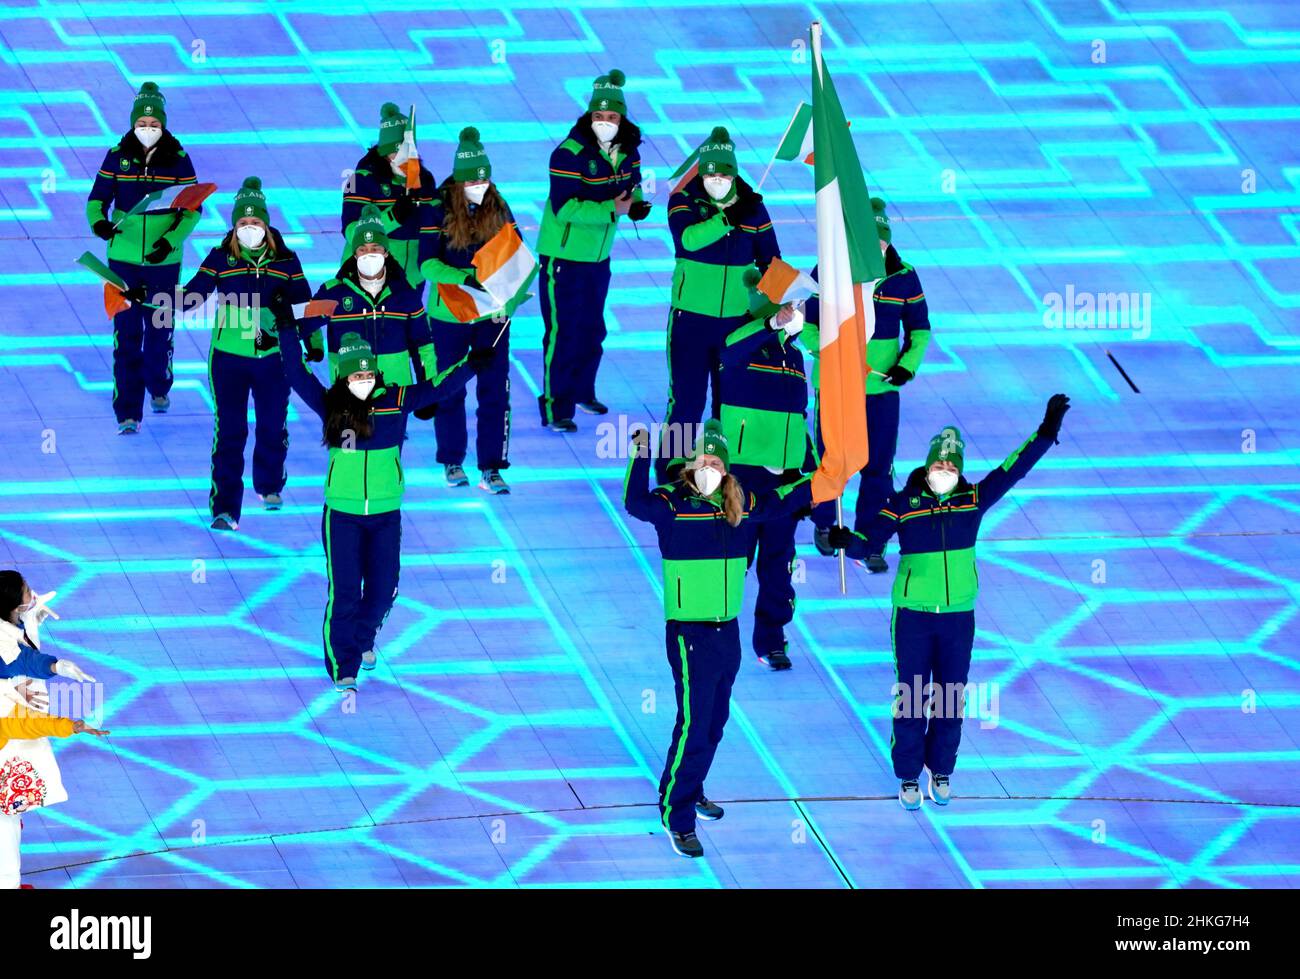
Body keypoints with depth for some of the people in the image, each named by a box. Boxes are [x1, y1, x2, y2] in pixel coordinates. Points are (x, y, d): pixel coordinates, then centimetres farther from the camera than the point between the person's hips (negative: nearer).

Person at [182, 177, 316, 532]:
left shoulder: (285, 260, 0)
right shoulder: (221, 258, -2)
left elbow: (303, 301, 8)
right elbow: (195, 291, -5)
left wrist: (314, 341, 4)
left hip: (272, 355, 1)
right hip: (228, 356, -1)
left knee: (273, 425, 11)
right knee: (229, 431, -4)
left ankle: (269, 486, 40)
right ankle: (224, 508, -2)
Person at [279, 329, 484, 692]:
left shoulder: (396, 401, -2)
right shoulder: (330, 405, -6)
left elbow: (438, 388, 0)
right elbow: (296, 374, -8)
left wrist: (471, 364, -9)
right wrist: (287, 331, -15)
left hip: (386, 512, 2)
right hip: (341, 513, -2)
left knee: (382, 589, 11)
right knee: (344, 591, -3)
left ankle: (363, 640, 40)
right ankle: (343, 666, 8)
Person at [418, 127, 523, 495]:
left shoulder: (499, 209, -4)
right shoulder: (440, 212, -12)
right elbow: (427, 263, -17)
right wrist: (466, 278, -31)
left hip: (492, 315, 2)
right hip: (449, 314, -2)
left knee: (495, 391, 0)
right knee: (450, 391, 12)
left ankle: (491, 468, 7)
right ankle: (452, 462, 28)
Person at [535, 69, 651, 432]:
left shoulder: (627, 151, -1)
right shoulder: (570, 154, -23)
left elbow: (632, 184, 15)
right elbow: (564, 207, -29)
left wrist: (636, 204, -9)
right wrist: (612, 209, -32)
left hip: (599, 256, 7)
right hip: (563, 256, -7)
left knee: (593, 330, 19)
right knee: (562, 333, -4)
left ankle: (582, 391, 38)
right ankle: (555, 408, 4)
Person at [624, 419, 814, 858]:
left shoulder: (739, 505, 6)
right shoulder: (673, 503, -12)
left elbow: (779, 502, 23)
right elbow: (636, 503, -31)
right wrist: (641, 457, -44)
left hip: (727, 631, 7)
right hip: (689, 634, -7)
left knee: (714, 722, 17)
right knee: (693, 726, -9)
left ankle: (690, 791, 36)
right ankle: (677, 817, -2)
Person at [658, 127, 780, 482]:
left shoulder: (752, 207, 3)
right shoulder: (683, 201, -6)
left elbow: (770, 260, 12)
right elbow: (688, 238, -26)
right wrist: (727, 217, -33)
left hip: (738, 319, 3)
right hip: (691, 318, -3)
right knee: (687, 400, -2)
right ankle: (671, 475, 7)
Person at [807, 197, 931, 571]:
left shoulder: (903, 278, -5)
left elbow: (920, 328, 6)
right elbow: (806, 323, -4)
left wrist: (909, 364, -10)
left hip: (882, 387, 1)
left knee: (879, 466, 0)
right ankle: (823, 523, 37)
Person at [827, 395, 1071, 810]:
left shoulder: (973, 499, -1)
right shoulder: (903, 503, -8)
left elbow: (1012, 470, -4)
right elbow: (870, 542, -14)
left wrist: (1045, 433, -12)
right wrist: (846, 541, -36)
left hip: (959, 616, 2)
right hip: (912, 615, -2)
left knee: (951, 699, 9)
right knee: (910, 698, 2)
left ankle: (941, 772, 24)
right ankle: (909, 777, 15)